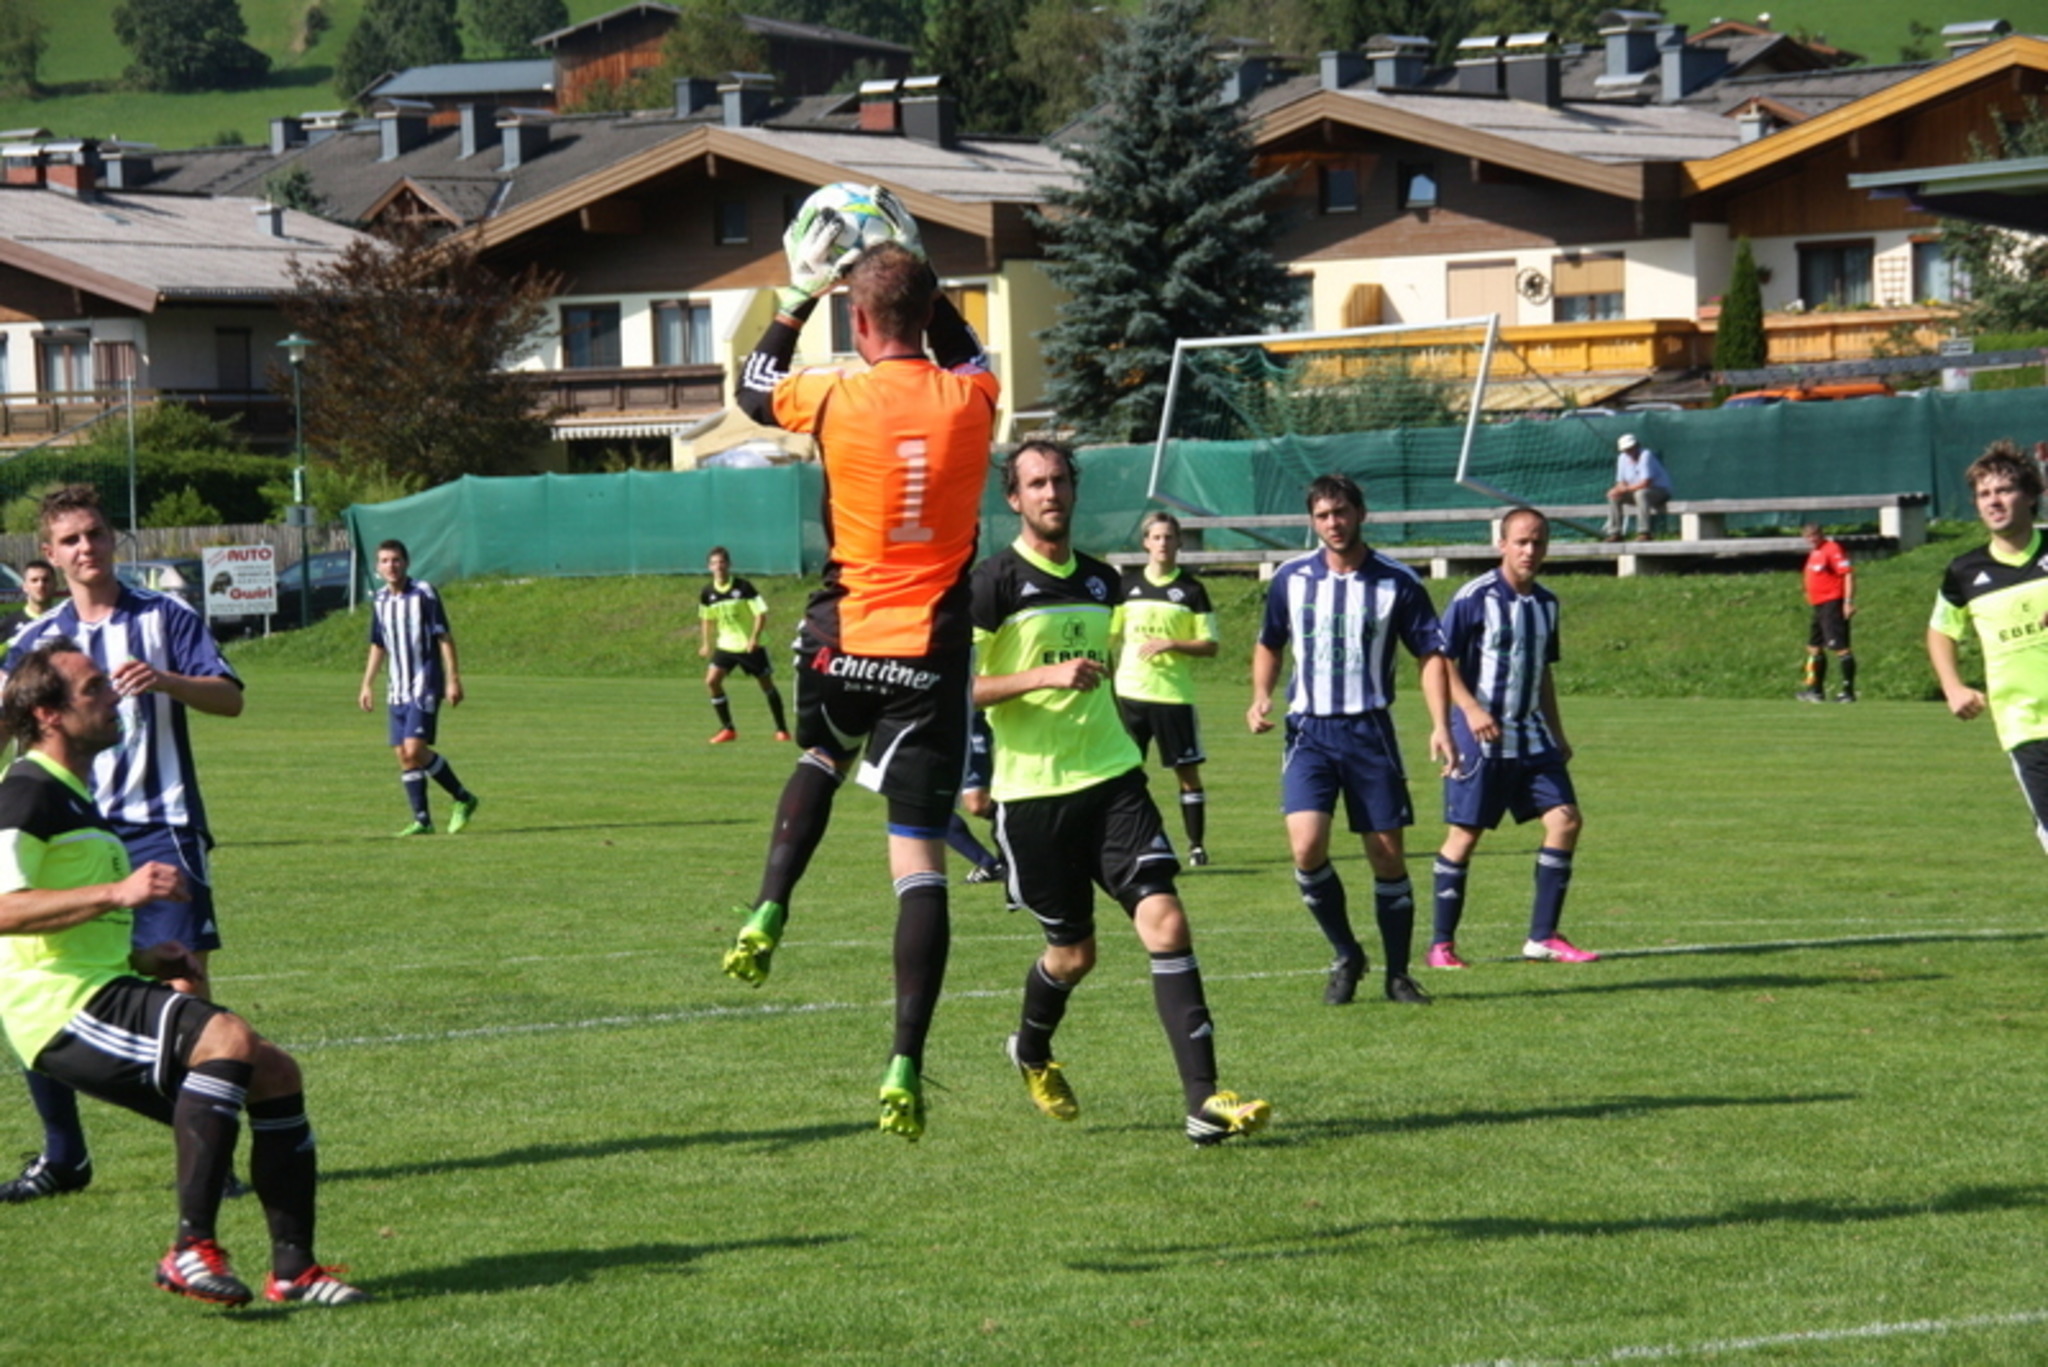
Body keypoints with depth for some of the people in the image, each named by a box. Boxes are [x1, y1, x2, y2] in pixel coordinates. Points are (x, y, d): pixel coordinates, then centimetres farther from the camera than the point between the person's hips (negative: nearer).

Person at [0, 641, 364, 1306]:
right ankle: (191, 1250, -29)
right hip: (61, 1005, -10)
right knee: (228, 1038, -30)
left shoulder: (70, 796, 24)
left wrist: (139, 958, 20)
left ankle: (293, 1268, 5)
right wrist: (116, 893, -30)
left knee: (275, 1072, 3)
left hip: (102, 994, 10)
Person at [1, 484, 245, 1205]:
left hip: (159, 828, -3)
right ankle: (63, 1156, 13)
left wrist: (162, 679, -25)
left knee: (184, 983, -12)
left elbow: (230, 697, -9)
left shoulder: (164, 617, 1)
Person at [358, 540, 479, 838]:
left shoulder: (424, 593, -8)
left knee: (415, 749, -16)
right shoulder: (380, 600, 10)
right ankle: (422, 820, 8)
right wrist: (366, 685, 17)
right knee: (404, 756, 2)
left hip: (425, 686, -7)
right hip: (398, 689, 7)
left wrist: (453, 679, -13)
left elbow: (445, 638, -8)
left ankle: (463, 799, -1)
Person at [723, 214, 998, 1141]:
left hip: (843, 644, 0)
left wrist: (798, 295, 23)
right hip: (933, 655, 0)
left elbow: (753, 387, 14)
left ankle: (767, 915, 14)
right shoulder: (971, 400, -4)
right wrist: (916, 270, 28)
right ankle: (906, 1066, -8)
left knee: (820, 759, 34)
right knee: (919, 858, -1)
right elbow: (965, 353, 23)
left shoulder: (837, 401, -9)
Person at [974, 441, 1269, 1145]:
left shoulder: (1100, 580, 12)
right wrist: (1044, 676, -23)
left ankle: (1204, 1100, -15)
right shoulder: (997, 582, -7)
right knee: (1073, 951, 7)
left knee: (1165, 923, -12)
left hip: (1112, 778, 4)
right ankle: (1032, 1054, 41)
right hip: (1032, 792, -4)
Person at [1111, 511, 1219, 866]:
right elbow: (1110, 636, 15)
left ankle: (1196, 845, 10)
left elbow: (1210, 646, 0)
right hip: (1129, 692, 2)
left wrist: (1170, 644, -14)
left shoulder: (1191, 590, 1)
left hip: (1174, 693, -2)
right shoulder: (1128, 587, 9)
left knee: (1188, 771, 1)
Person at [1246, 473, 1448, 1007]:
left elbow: (1430, 654, 1)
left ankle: (1398, 974, 14)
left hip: (1370, 729, -1)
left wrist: (1441, 725, -11)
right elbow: (1270, 644, 18)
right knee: (1306, 845, -16)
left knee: (1387, 856, 1)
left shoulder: (1396, 582, -2)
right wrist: (1261, 697, 0)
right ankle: (1345, 955, 5)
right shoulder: (1291, 578, 4)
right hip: (1309, 729, 1)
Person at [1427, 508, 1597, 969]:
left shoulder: (1546, 603, 12)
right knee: (1465, 834, -3)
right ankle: (1441, 945, 6)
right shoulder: (1475, 598, -9)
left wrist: (1557, 735, 20)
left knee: (1565, 819, -4)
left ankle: (1543, 937, 3)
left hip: (1531, 736, 6)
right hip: (1480, 737, -6)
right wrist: (1471, 709, -22)